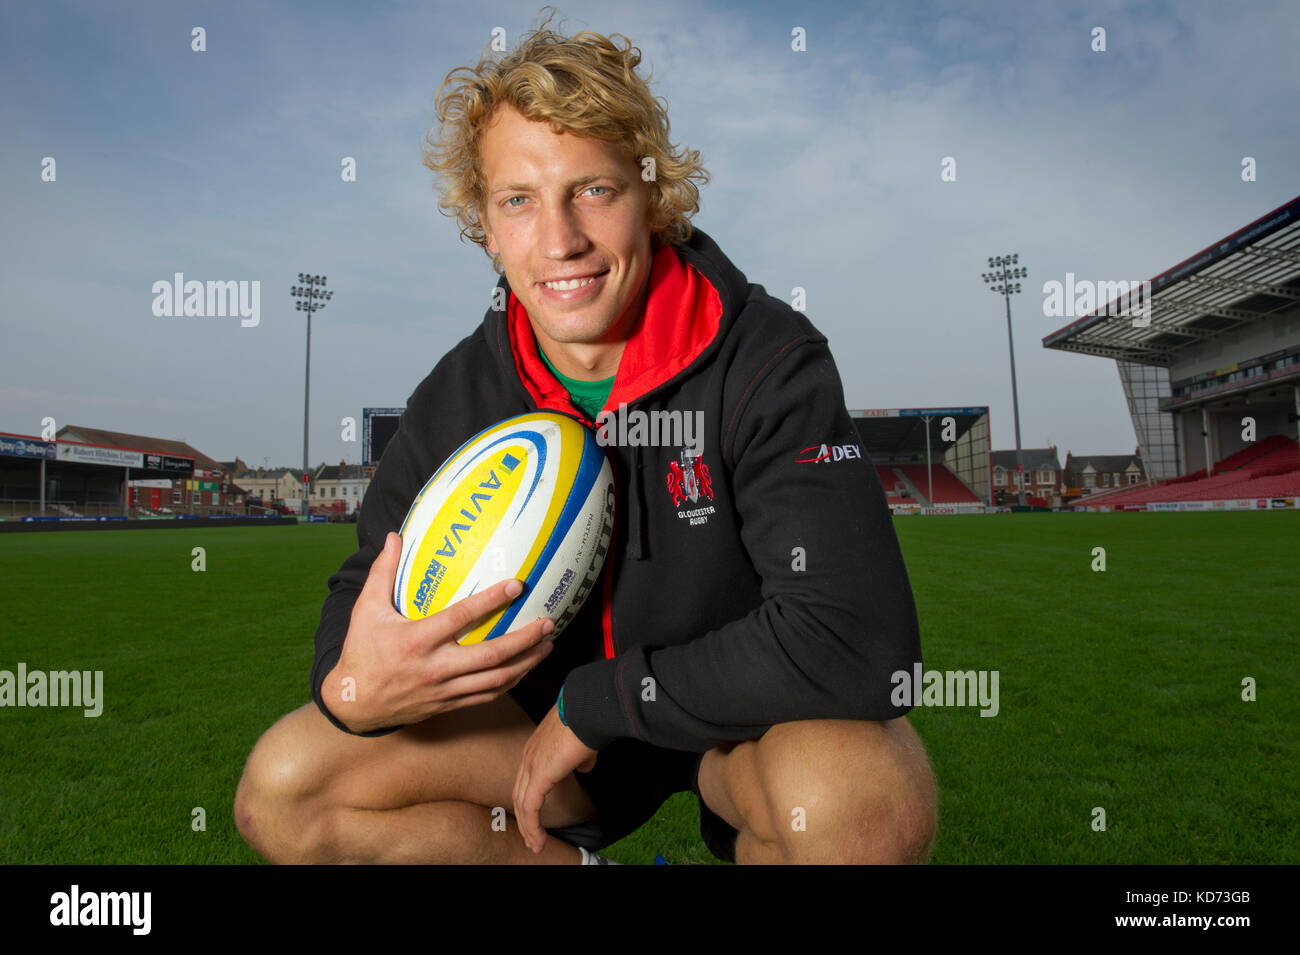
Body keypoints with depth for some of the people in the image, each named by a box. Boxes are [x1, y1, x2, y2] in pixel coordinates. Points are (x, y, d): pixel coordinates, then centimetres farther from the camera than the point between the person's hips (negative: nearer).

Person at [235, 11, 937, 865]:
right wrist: (352, 690, -25)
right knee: (281, 794, -7)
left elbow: (858, 640, -32)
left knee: (863, 791, -37)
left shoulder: (765, 358, -22)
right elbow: (365, 596, 1)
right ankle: (578, 865, 6)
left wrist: (594, 699, -26)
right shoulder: (457, 398, -8)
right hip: (558, 724, 4)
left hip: (743, 721, -3)